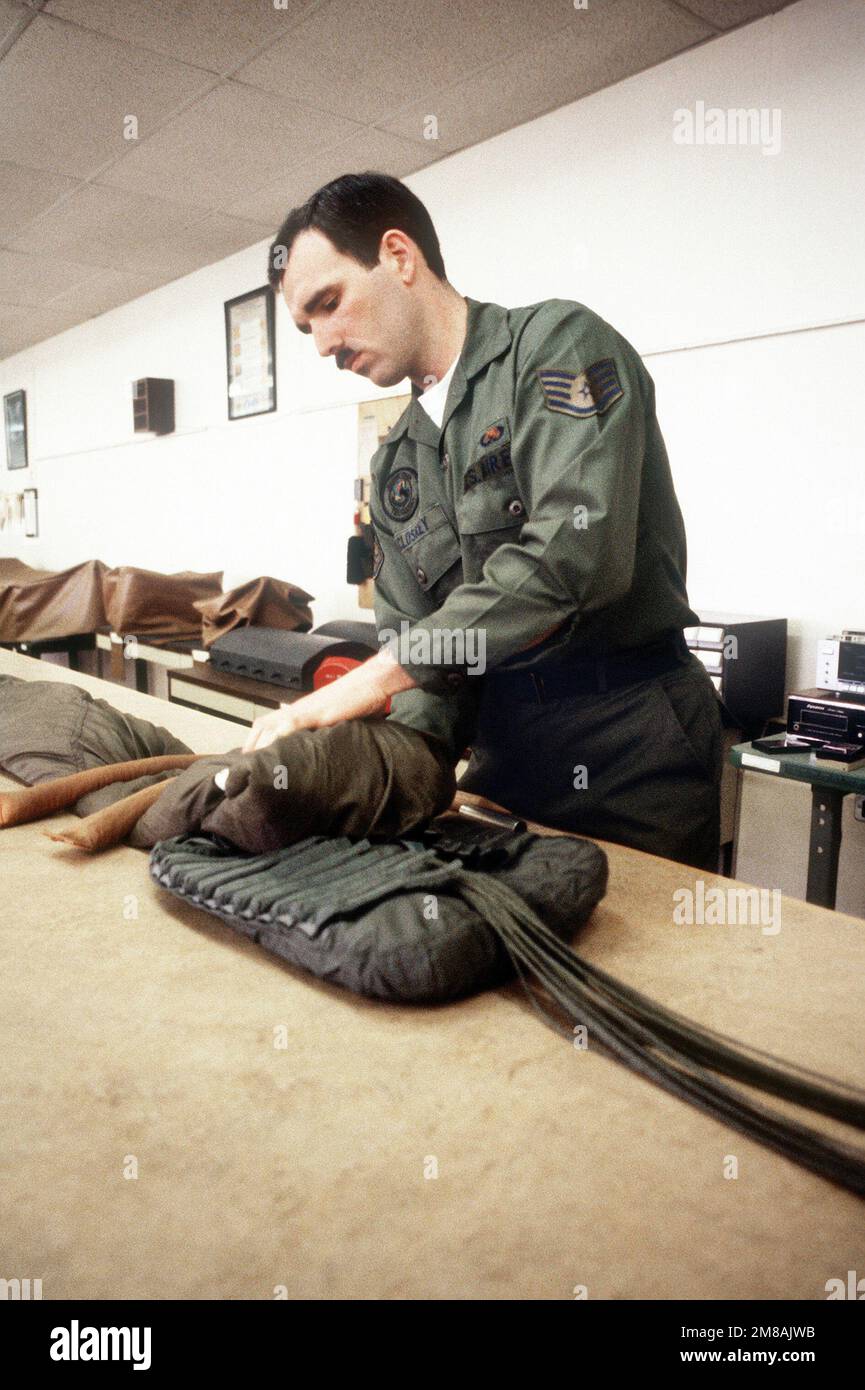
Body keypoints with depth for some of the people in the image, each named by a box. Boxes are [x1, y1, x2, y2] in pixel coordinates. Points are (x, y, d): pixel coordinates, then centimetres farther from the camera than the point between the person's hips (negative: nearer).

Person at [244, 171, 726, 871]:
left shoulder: (555, 342, -7)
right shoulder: (395, 465, 14)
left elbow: (574, 554, -24)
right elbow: (412, 637, 9)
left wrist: (371, 680, -24)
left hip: (629, 758, -6)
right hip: (503, 762, 6)